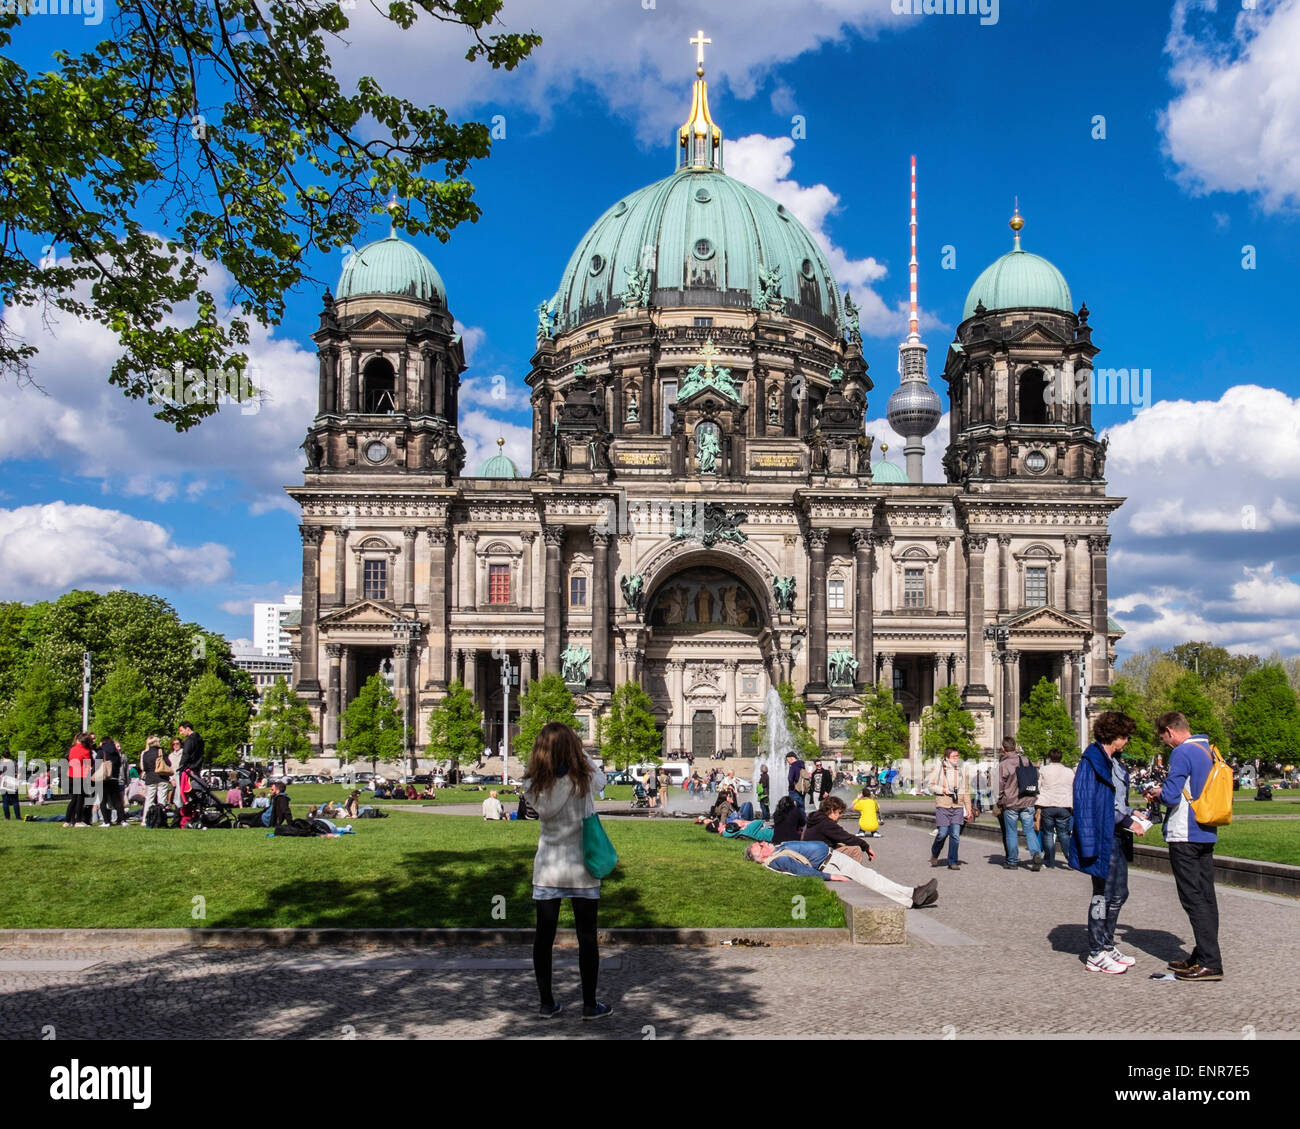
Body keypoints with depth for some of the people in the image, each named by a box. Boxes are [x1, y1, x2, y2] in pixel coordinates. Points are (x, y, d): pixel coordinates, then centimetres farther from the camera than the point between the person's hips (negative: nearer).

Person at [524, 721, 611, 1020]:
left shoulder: (534, 786, -12)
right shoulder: (583, 780, -16)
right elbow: (601, 780, 5)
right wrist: (582, 756, 6)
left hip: (546, 870, 2)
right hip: (581, 870, -2)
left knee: (544, 935, 11)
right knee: (586, 936, 10)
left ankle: (547, 1003, 20)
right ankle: (590, 1005, 17)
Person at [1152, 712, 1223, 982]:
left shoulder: (1182, 753, -15)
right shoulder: (1209, 751, 12)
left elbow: (1171, 796, -21)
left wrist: (1159, 793, 0)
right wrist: (1166, 793, 18)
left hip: (1185, 836, -9)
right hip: (1207, 835, 9)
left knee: (1193, 898, -5)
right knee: (1206, 897, 11)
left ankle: (1210, 963, -5)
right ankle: (1204, 956, 19)